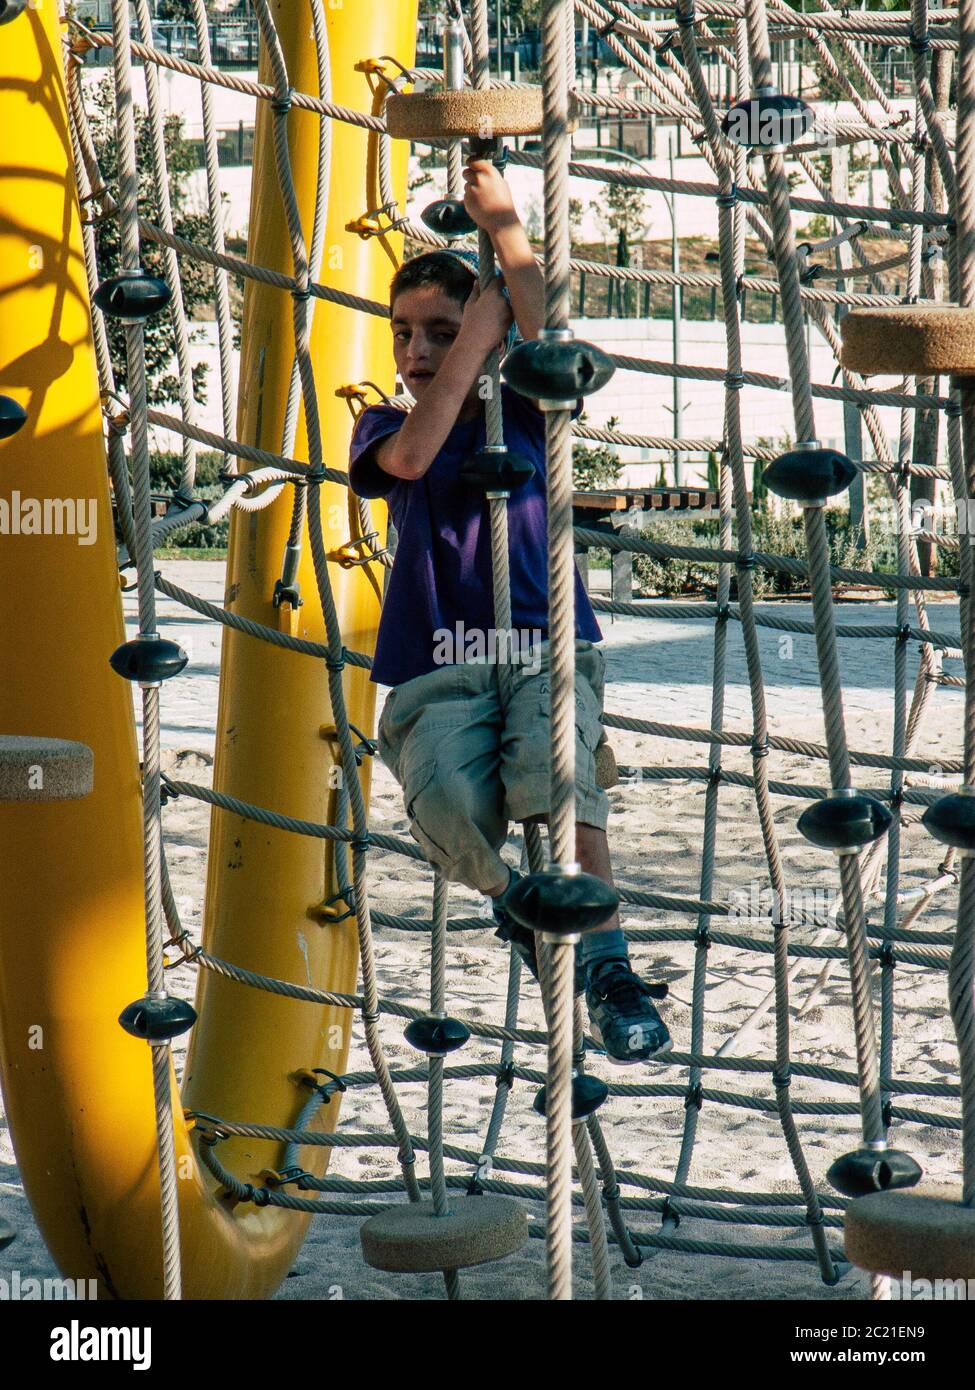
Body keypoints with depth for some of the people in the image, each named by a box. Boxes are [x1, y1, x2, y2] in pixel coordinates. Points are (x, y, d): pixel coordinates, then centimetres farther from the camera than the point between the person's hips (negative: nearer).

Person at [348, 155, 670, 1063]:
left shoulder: (521, 415, 15)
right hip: (438, 672, 1)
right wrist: (475, 339, -4)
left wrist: (505, 228, -6)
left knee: (554, 775, -34)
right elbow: (414, 454, -9)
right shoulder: (384, 429, 16)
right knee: (445, 801, -31)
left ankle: (607, 967, -29)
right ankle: (516, 905, -1)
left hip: (547, 654, -1)